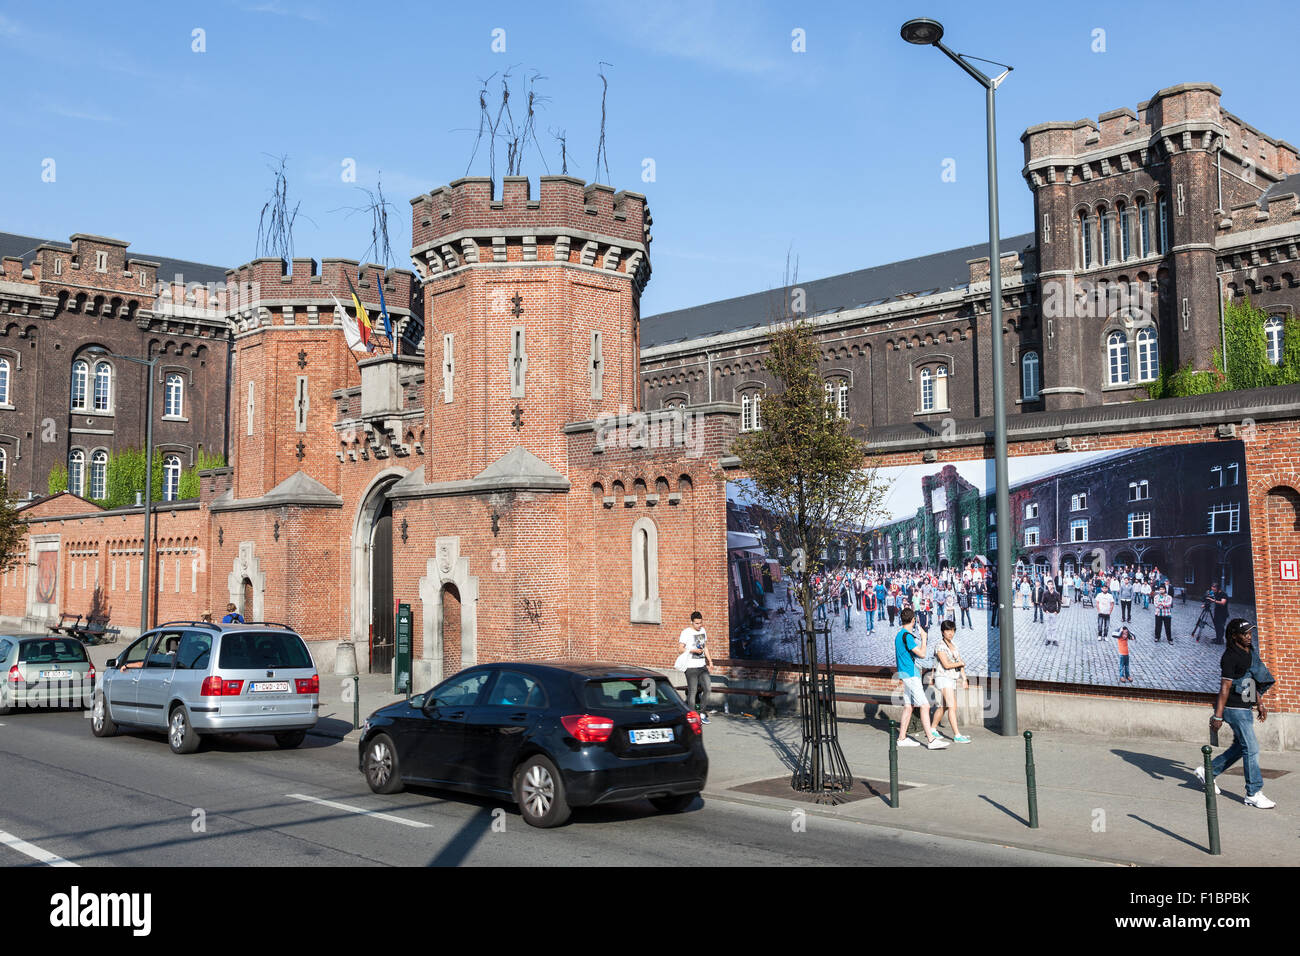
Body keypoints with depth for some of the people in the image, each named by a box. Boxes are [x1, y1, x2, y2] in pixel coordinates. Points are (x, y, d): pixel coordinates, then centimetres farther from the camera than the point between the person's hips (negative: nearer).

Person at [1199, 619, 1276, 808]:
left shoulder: (1249, 653, 12)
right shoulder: (1230, 656, -16)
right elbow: (1225, 687, -18)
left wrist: (1260, 704, 23)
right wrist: (1217, 716, -18)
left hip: (1245, 708, 9)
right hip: (1234, 709, -9)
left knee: (1240, 747, 14)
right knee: (1252, 749, -8)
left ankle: (1208, 772, 27)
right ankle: (1253, 794, -1)